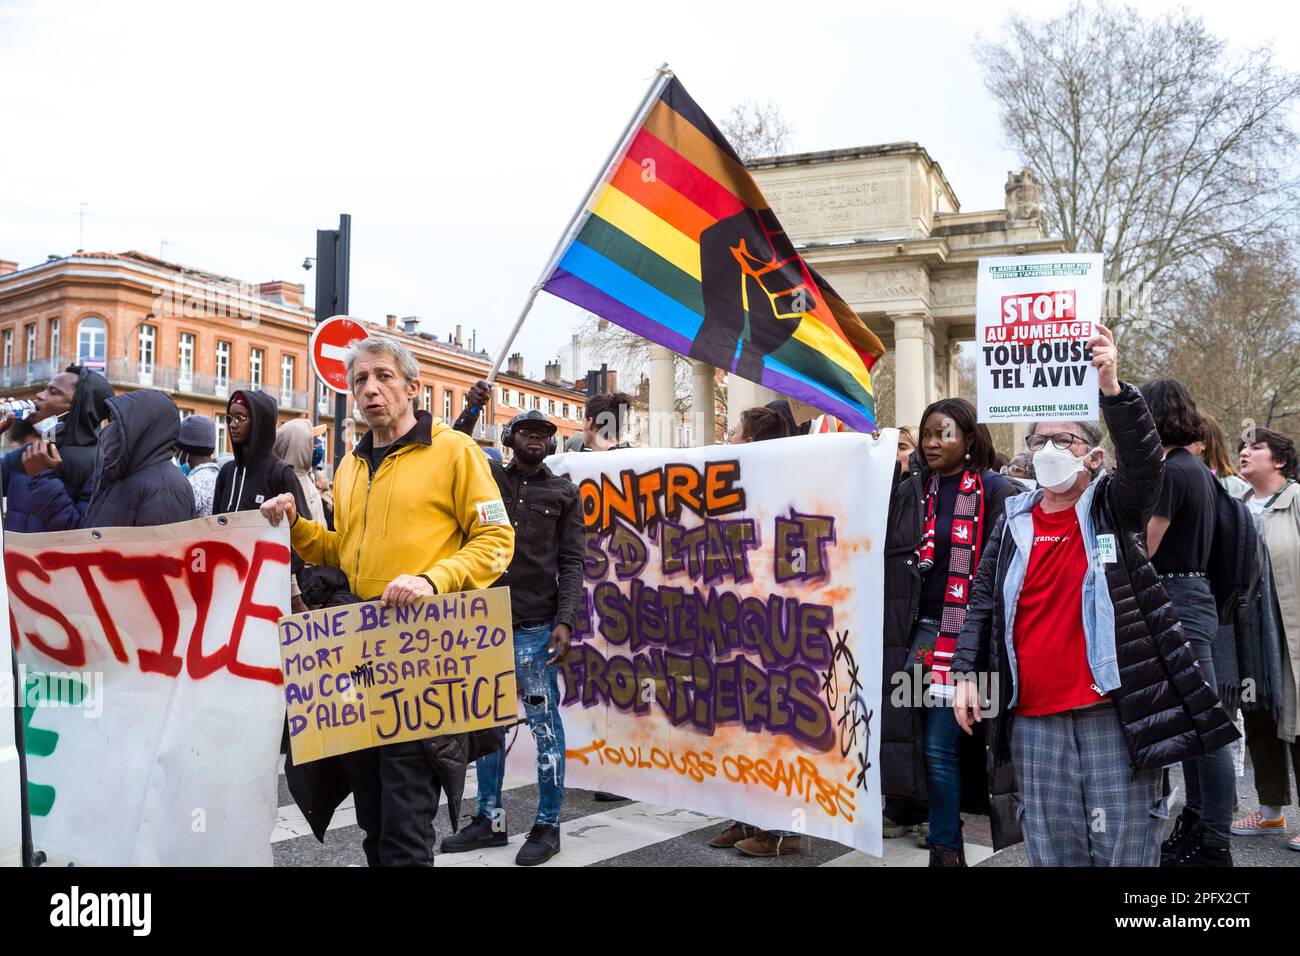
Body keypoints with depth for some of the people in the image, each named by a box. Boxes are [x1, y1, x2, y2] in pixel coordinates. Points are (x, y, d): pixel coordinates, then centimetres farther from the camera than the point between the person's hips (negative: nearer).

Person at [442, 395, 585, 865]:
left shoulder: (564, 492, 6)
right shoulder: (488, 476, 10)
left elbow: (571, 562, 1)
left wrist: (565, 621, -10)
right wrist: (470, 412, -18)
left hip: (536, 627, -3)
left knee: (544, 725, 0)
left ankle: (547, 826, 10)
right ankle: (490, 819, 23)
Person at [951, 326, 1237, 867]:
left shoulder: (1116, 507, 2)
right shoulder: (1014, 523, 11)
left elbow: (1144, 459, -18)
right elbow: (984, 602, 13)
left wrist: (1113, 390, -34)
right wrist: (966, 673, 4)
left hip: (1115, 712, -3)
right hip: (1034, 720, 3)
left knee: (1123, 847, 3)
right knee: (1051, 851, 12)